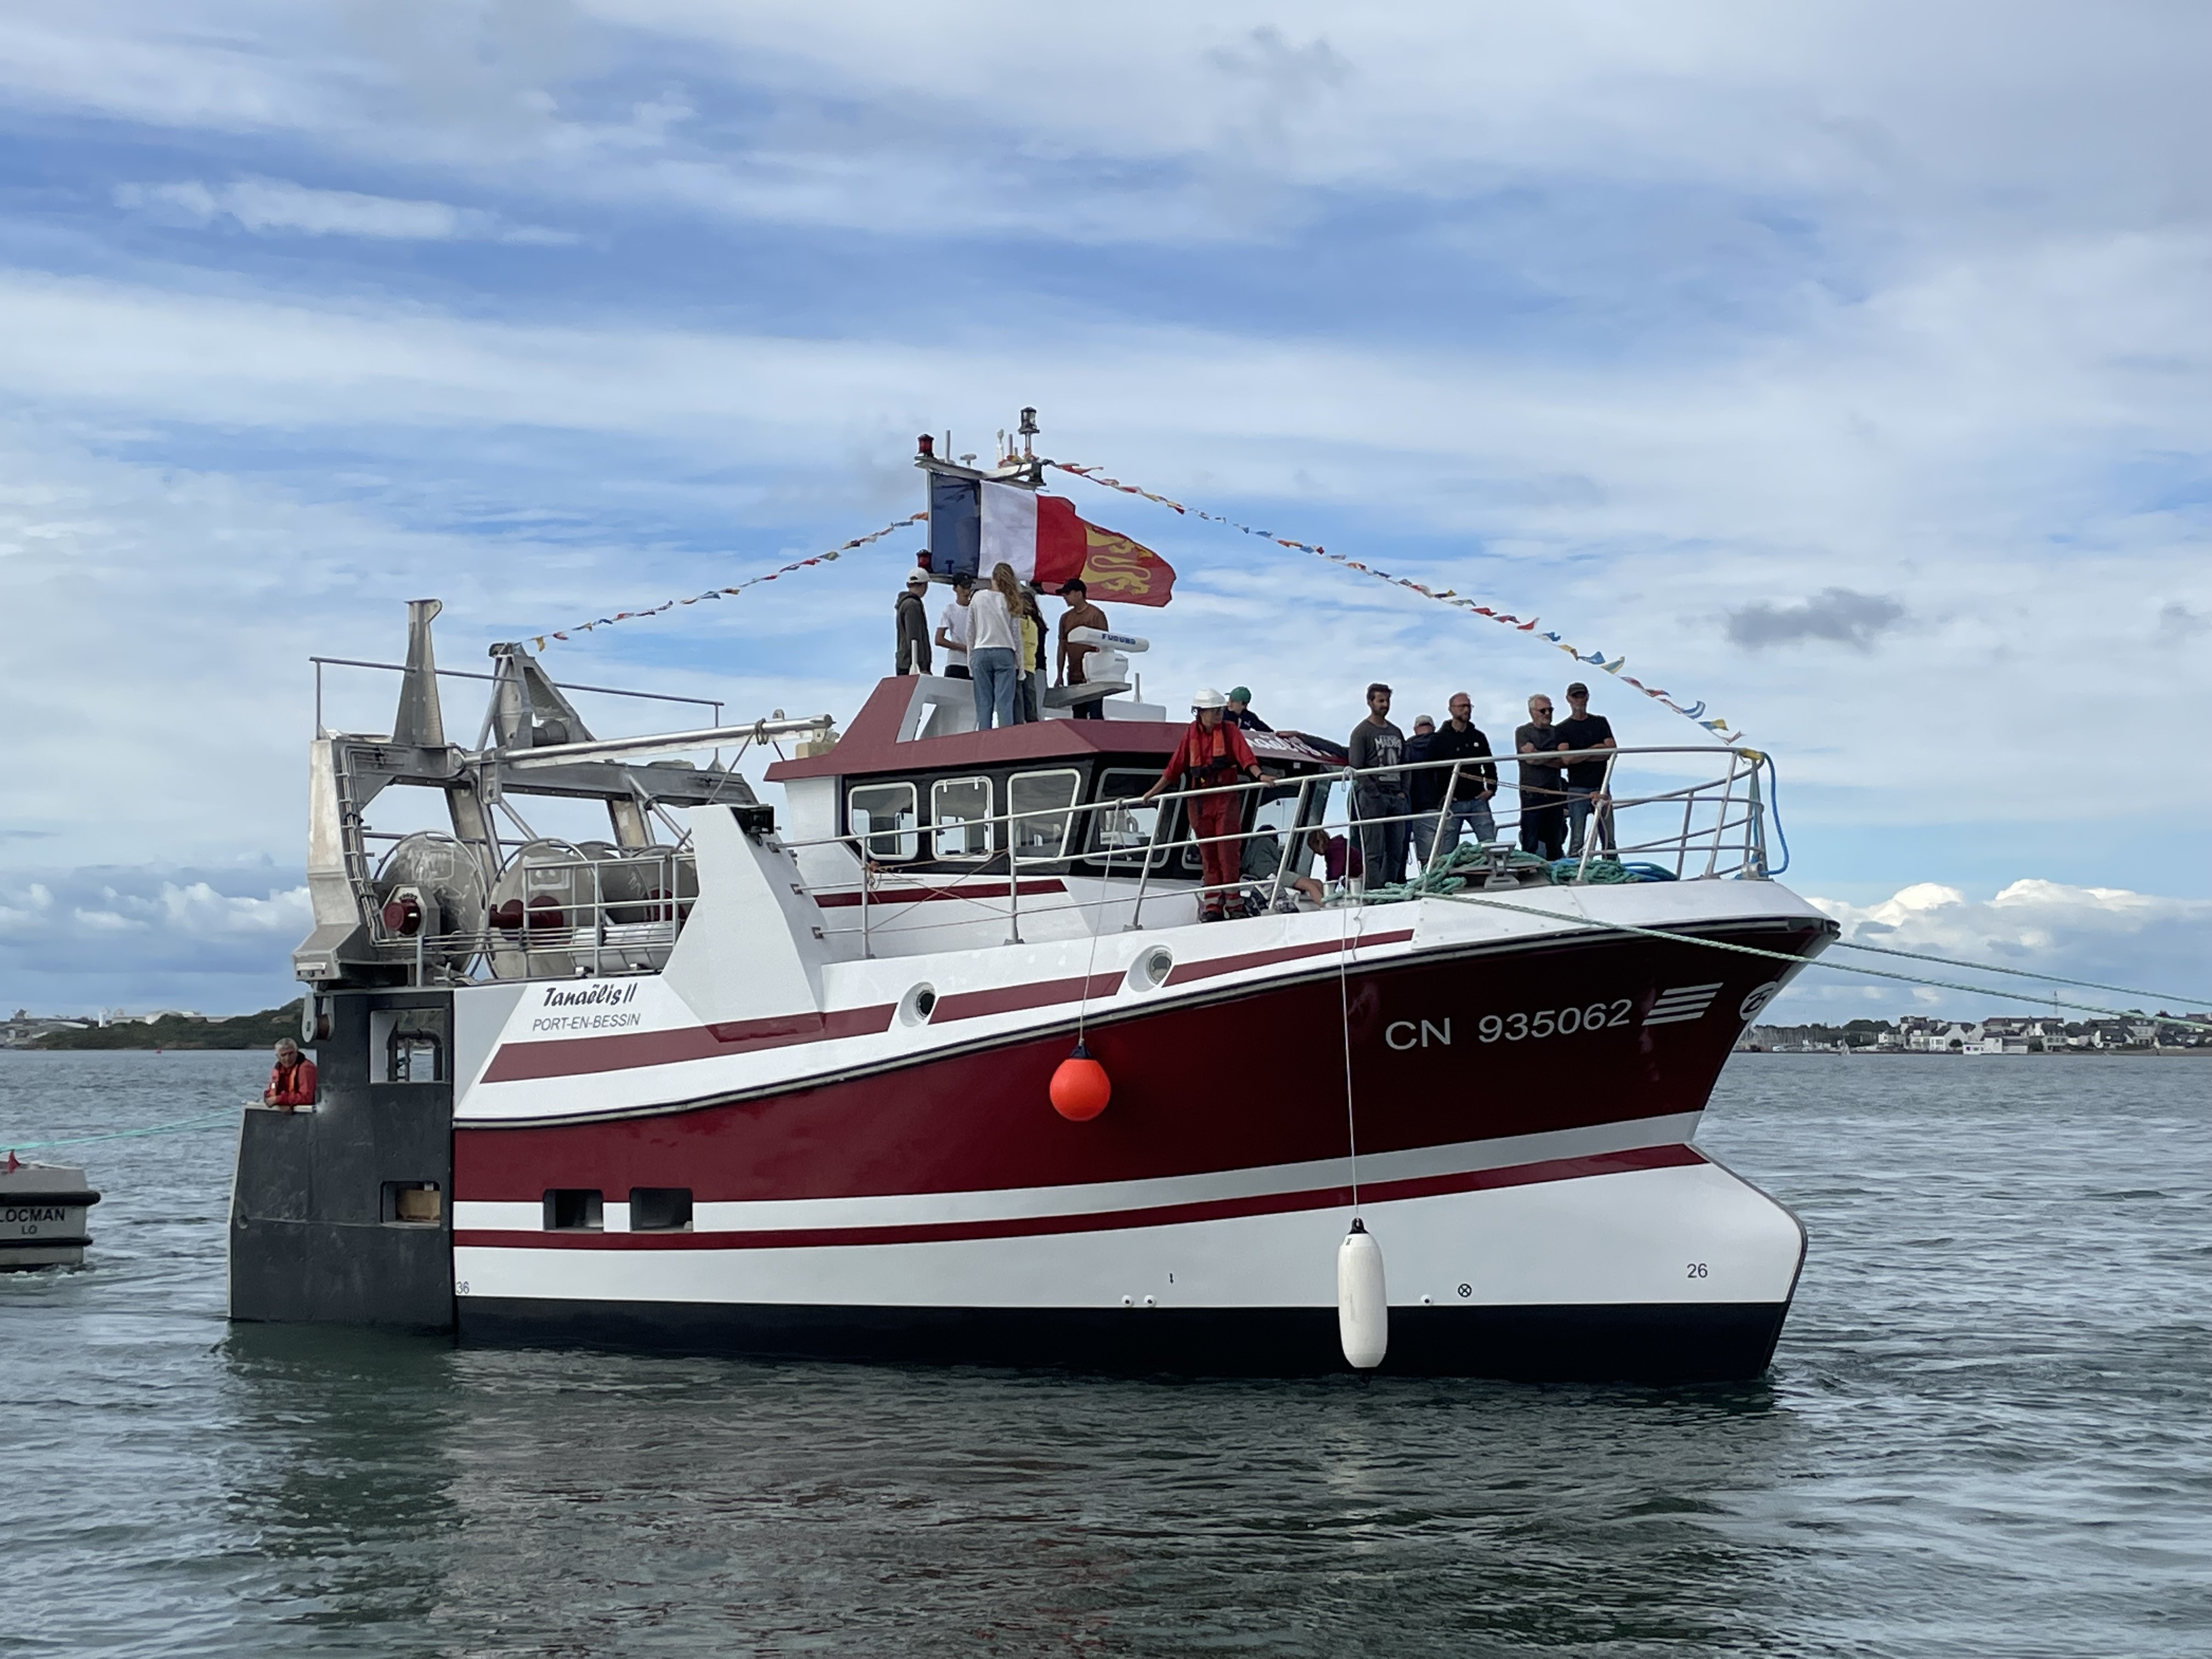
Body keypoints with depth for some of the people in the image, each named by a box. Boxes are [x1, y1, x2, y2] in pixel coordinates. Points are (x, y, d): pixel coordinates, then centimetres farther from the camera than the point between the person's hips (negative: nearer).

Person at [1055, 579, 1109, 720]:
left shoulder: (1096, 615, -5)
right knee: (1078, 717, 6)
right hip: (1074, 677, 6)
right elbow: (1062, 647, 17)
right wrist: (1059, 675, 14)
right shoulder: (1066, 618, 13)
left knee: (1095, 715, -8)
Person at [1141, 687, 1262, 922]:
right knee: (1208, 855, 3)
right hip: (1200, 802, 3)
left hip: (1226, 798, -2)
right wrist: (1153, 792, 14)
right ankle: (1213, 906, 5)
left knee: (1228, 851, -7)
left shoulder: (1229, 731, 3)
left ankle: (1232, 901, -3)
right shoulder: (1191, 733, 9)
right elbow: (1175, 766, 13)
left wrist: (1258, 775, -28)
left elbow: (1245, 756, -10)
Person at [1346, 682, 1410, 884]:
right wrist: (1375, 794, -14)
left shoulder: (1396, 732, 19)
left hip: (1397, 798, 7)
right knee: (1374, 850, -10)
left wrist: (1403, 792, 7)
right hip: (1373, 798, -7)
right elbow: (1356, 768, -8)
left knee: (1396, 850, 5)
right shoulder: (1362, 732, -1)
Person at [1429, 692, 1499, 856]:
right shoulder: (1440, 738, 1)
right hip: (1452, 803, -3)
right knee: (1447, 853, -3)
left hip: (1478, 800, 3)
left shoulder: (1478, 737, 14)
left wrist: (1491, 789, 9)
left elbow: (1490, 765, 22)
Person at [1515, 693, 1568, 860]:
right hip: (1531, 792, -4)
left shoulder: (1557, 732, 13)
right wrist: (1552, 756, -1)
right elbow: (1530, 759, -10)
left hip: (1554, 793, 4)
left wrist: (1539, 756, -9)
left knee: (1555, 843, 5)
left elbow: (1564, 762, 0)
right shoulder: (1523, 733, 4)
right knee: (1530, 843, -7)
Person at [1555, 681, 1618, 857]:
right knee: (1577, 841, -5)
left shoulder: (1600, 723, 13)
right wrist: (1594, 750, -5)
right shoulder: (1563, 729, 5)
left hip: (1601, 787, 2)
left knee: (1608, 839, 1)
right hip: (1577, 789, -2)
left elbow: (1612, 750, 1)